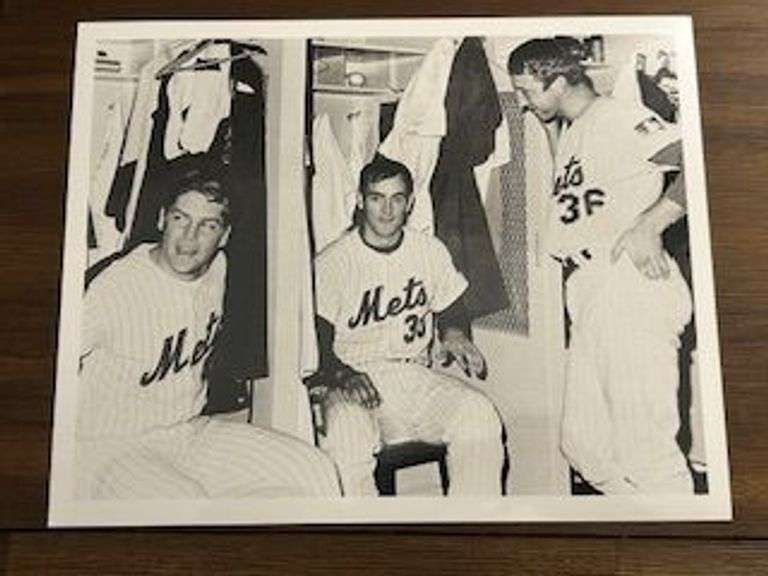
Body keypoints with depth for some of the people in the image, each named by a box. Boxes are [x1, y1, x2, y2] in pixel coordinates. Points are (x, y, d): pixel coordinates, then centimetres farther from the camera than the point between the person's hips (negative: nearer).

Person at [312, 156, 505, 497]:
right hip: (356, 382, -3)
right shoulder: (331, 264, -2)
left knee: (479, 414, -24)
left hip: (415, 377, 3)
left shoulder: (431, 251, 10)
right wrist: (340, 372, -25)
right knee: (346, 436, -35)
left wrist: (452, 335, -3)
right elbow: (318, 347, -4)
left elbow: (450, 313, 21)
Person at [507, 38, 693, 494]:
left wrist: (648, 226, -19)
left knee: (644, 448, -6)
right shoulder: (570, 131, 22)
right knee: (582, 443, 12)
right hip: (590, 302, 10)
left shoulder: (617, 118, -6)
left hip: (630, 290, -10)